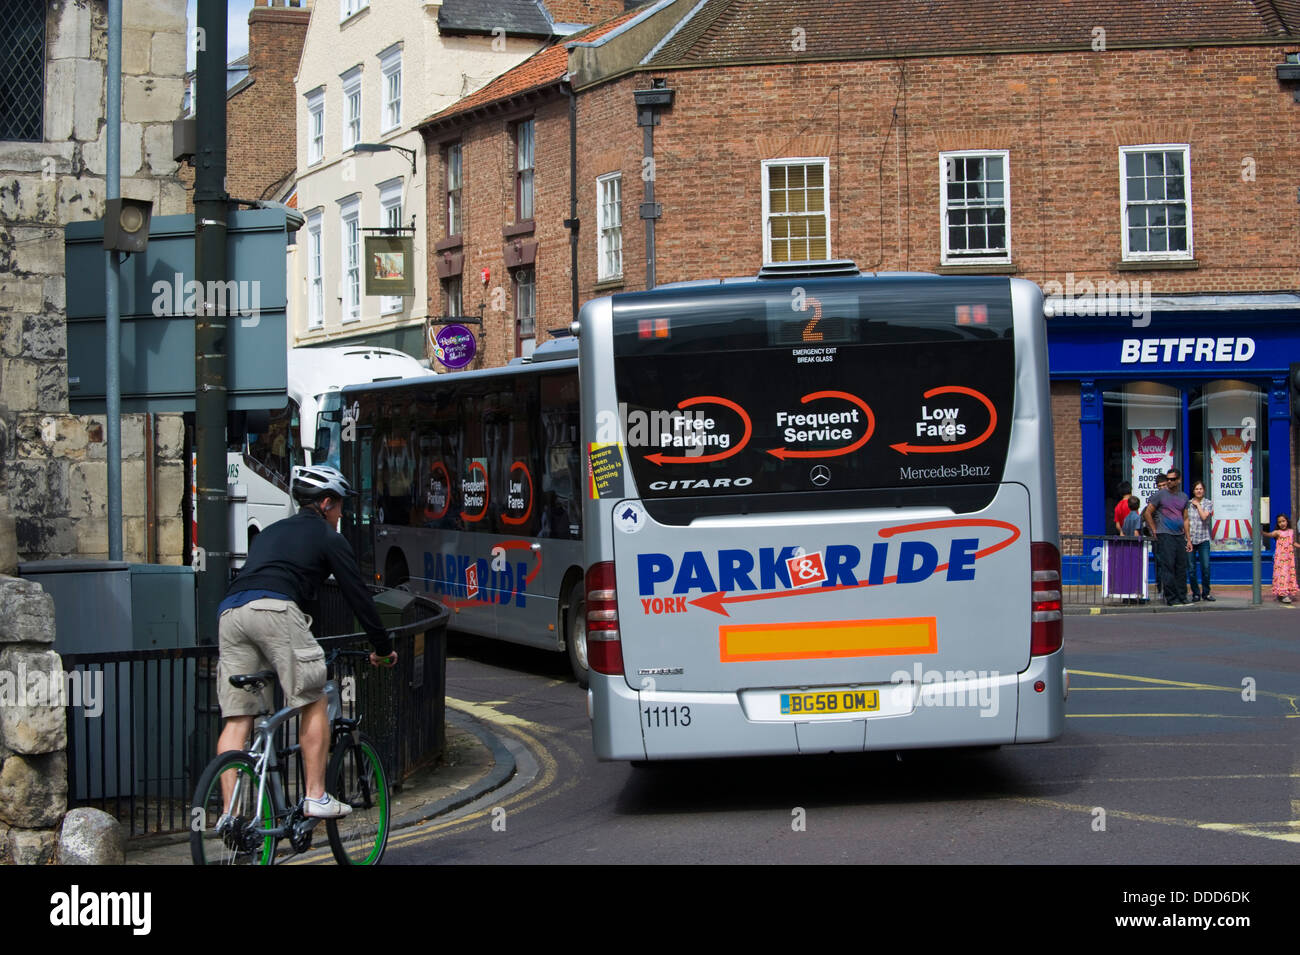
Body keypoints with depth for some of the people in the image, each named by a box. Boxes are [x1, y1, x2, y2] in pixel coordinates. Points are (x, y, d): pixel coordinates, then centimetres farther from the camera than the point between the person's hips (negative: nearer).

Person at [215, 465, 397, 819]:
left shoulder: (271, 532, 36)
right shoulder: (328, 537, 17)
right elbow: (357, 594, 16)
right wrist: (383, 647, 26)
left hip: (230, 612, 6)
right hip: (275, 610, -6)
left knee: (237, 719, 5)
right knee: (313, 703, 6)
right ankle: (316, 797, 5)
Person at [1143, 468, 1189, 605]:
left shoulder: (1184, 497, 14)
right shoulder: (1159, 495, -1)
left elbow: (1185, 519, 18)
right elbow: (1147, 513, 1)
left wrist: (1188, 539, 13)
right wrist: (1155, 531, -3)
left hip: (1180, 536, 5)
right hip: (1165, 536, -5)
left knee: (1181, 567, 6)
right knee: (1168, 567, -8)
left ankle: (1182, 597, 13)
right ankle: (1171, 598, -5)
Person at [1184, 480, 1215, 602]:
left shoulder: (1208, 504, 6)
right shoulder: (1188, 504, 8)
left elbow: (1204, 516, -12)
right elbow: (1185, 521, 6)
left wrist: (1198, 504, 0)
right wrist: (1187, 539, -2)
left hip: (1203, 539, -1)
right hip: (1190, 539, 1)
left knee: (1206, 567, -6)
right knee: (1191, 568, 0)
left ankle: (1206, 592, 6)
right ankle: (1196, 593, 9)